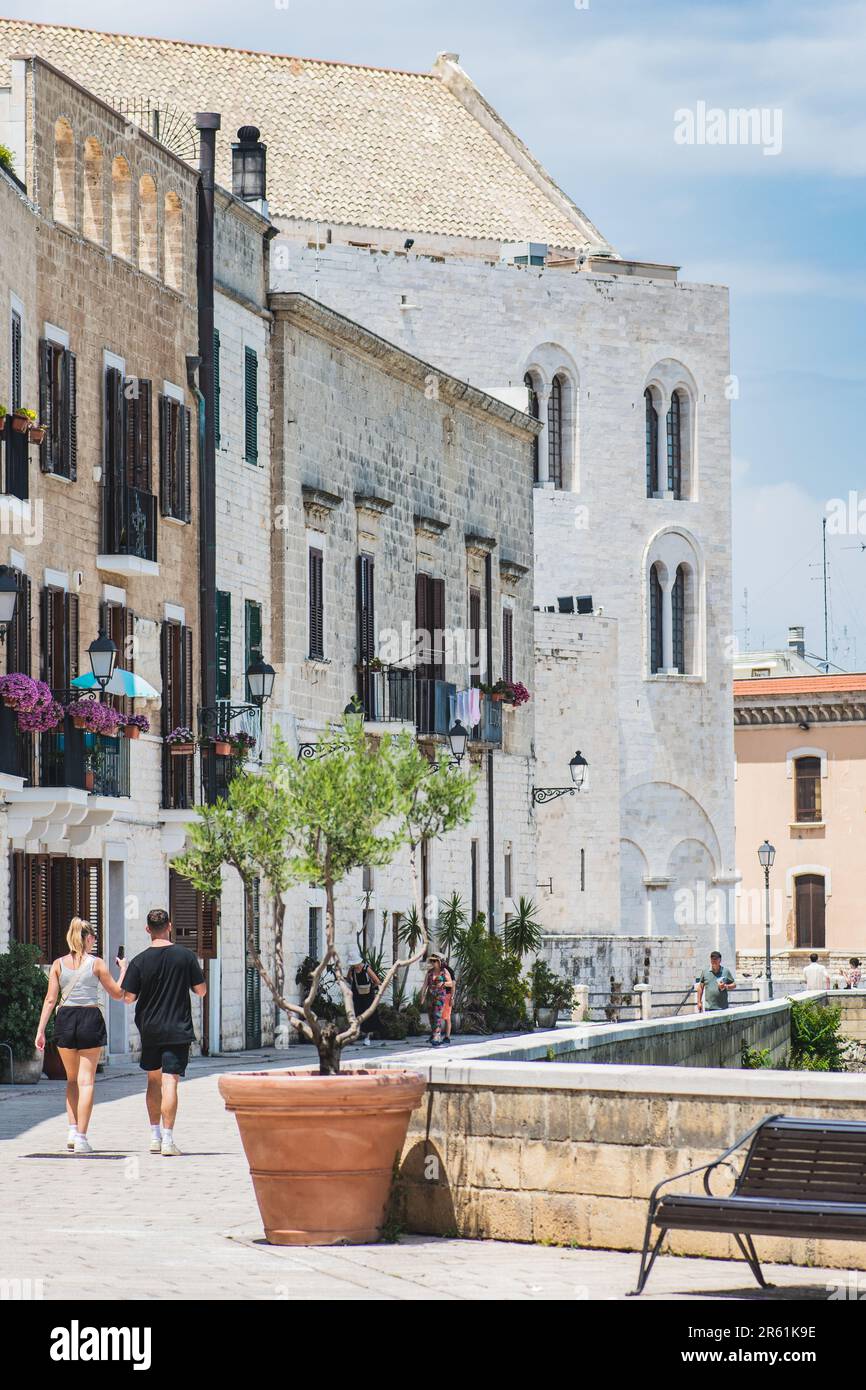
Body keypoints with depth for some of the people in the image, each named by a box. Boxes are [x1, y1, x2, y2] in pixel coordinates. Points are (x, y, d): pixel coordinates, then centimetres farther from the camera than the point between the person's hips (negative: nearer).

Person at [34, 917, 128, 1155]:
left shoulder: (58, 964, 4)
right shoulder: (97, 963, -2)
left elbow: (50, 999, 0)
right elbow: (117, 994, 4)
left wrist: (41, 1030, 2)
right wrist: (123, 970, 19)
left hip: (65, 1019, 2)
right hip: (91, 1019, -2)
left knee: (72, 1079, 19)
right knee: (86, 1080, 0)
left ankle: (72, 1130, 10)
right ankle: (81, 1137, -4)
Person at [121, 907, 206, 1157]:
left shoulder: (139, 961, -6)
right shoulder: (185, 956, -6)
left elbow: (129, 998, -4)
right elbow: (201, 990, 0)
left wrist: (125, 973, 14)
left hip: (149, 1030, 2)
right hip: (178, 1030, -2)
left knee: (153, 1081, 17)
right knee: (170, 1082, -5)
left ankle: (155, 1136, 23)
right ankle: (167, 1140, -13)